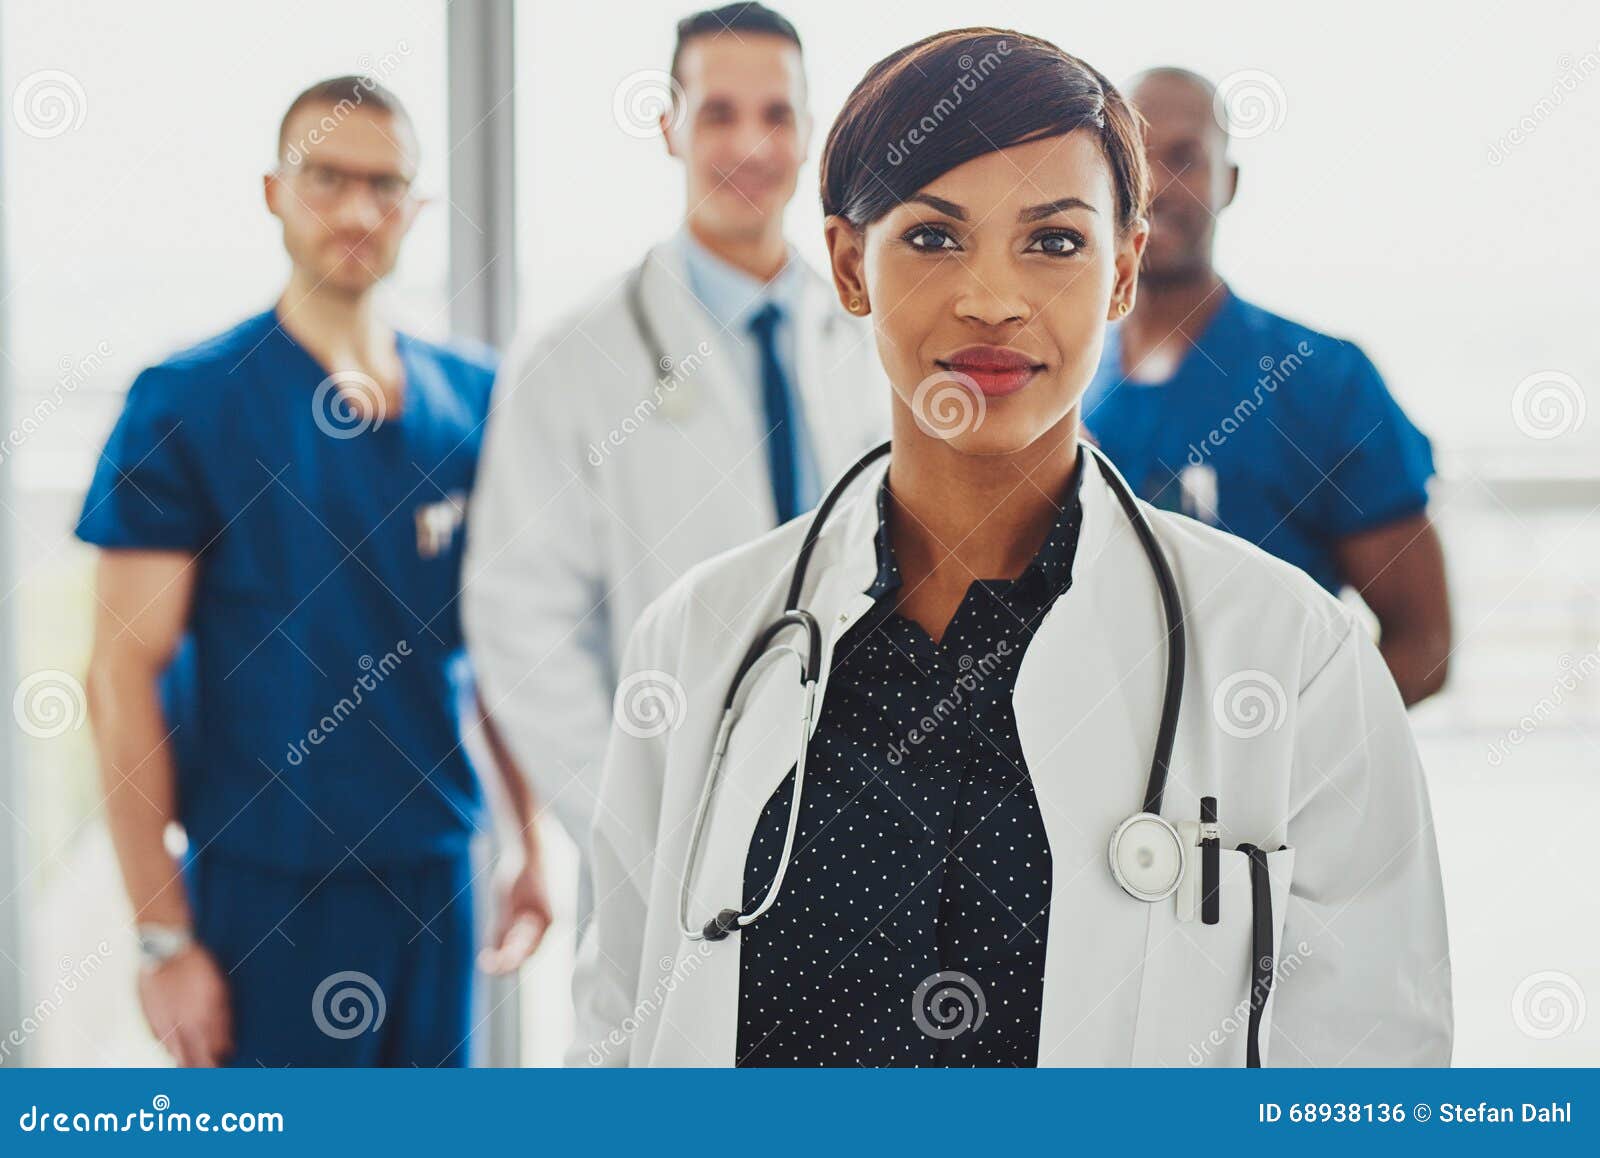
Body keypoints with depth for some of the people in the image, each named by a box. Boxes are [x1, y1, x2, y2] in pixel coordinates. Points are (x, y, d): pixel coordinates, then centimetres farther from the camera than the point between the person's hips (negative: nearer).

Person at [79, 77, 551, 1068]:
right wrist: (164, 934, -12)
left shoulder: (472, 400, 6)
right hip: (262, 884, -4)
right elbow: (123, 673, -8)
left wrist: (532, 841, 11)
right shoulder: (188, 405, -7)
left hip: (436, 872, 4)